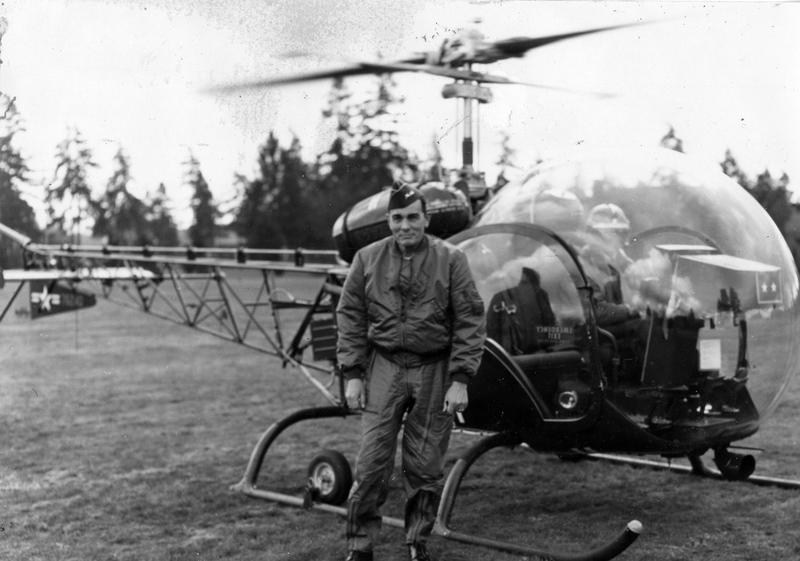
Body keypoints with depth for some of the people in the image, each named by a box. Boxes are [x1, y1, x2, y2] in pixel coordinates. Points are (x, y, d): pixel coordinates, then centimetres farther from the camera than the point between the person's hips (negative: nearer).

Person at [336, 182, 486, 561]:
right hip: (384, 366, 1)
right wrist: (352, 374, -1)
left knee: (426, 468, 6)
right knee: (371, 465, -1)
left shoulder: (450, 260, -2)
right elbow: (350, 317, 6)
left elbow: (470, 321, -3)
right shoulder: (367, 259, 3)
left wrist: (460, 380, -9)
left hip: (434, 371, -1)